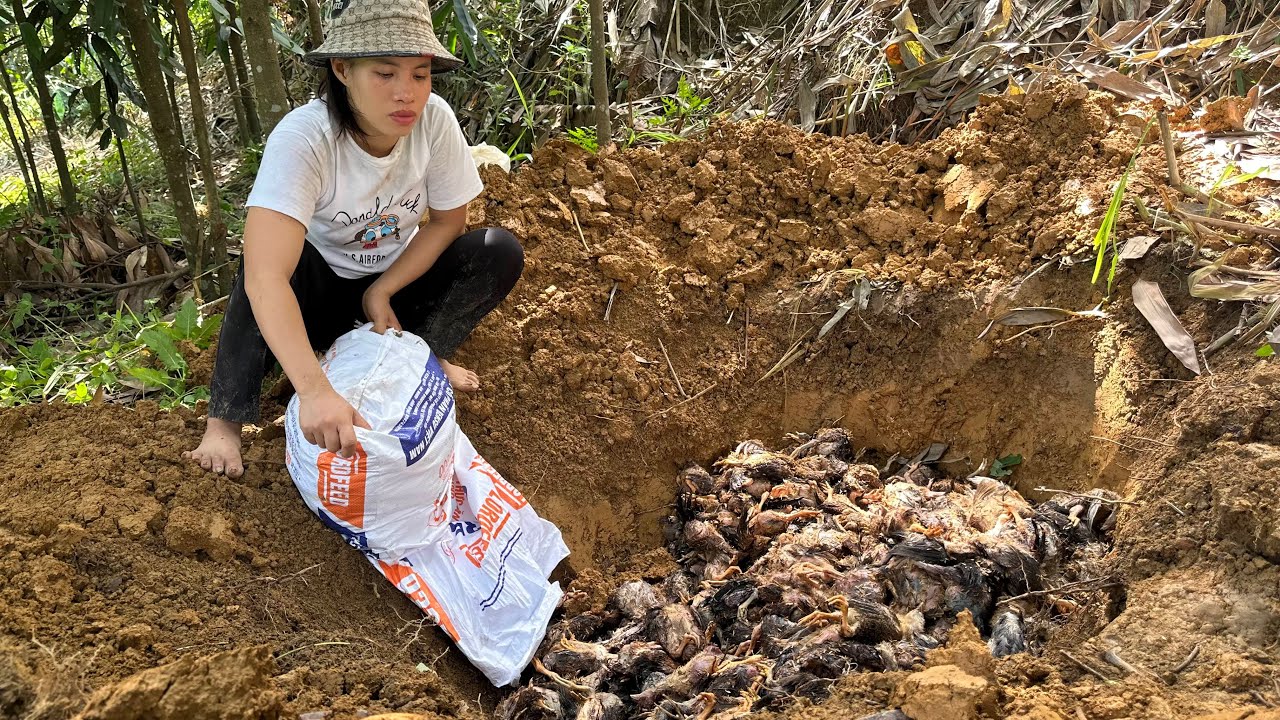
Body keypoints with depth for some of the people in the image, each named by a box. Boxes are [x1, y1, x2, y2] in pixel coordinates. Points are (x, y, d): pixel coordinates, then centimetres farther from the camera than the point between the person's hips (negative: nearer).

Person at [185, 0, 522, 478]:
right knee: (272, 259, -35)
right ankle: (226, 417, -21)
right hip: (321, 287, -3)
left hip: (399, 279, 3)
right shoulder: (303, 137, -33)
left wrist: (382, 292, -18)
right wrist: (315, 390, -58)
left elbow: (446, 222, -7)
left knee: (501, 252, -20)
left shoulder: (435, 120, -23)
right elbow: (265, 277, -45)